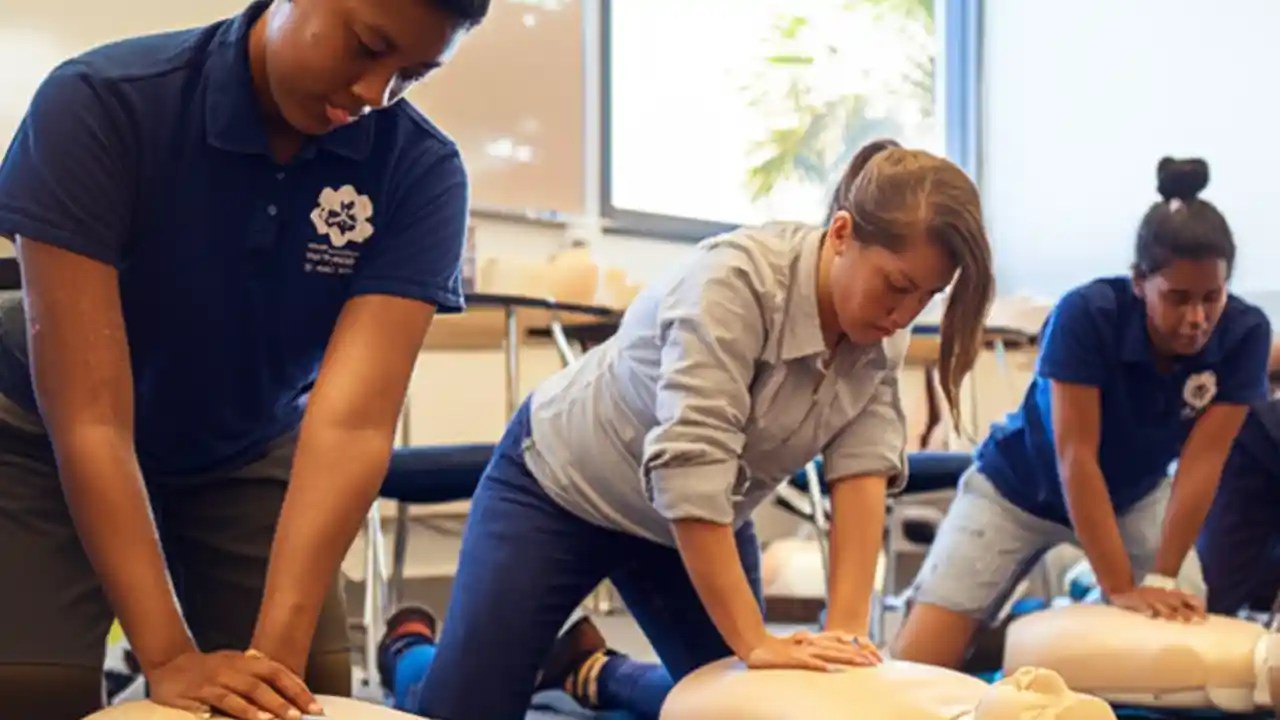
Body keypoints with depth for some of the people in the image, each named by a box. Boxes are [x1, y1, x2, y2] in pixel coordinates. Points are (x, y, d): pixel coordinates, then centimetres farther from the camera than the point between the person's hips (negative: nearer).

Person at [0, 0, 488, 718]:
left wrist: (277, 650, -39)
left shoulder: (422, 173, -22)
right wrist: (169, 655, -36)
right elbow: (89, 417, -31)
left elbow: (351, 422, -29)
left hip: (248, 458, 2)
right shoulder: (103, 105, -29)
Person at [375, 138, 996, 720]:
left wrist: (847, 628, -31)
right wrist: (755, 643, -41)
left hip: (703, 521, 6)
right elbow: (687, 472, -40)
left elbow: (862, 472, -20)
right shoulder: (735, 279, -35)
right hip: (563, 483, -6)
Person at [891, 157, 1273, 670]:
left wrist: (1162, 580, -26)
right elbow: (1076, 458, -32)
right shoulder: (1086, 315, -32)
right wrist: (1121, 588, -34)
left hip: (1133, 497, 4)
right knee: (917, 663, -13)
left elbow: (1202, 462, -22)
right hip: (1021, 489, -4)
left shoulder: (1244, 334, -23)